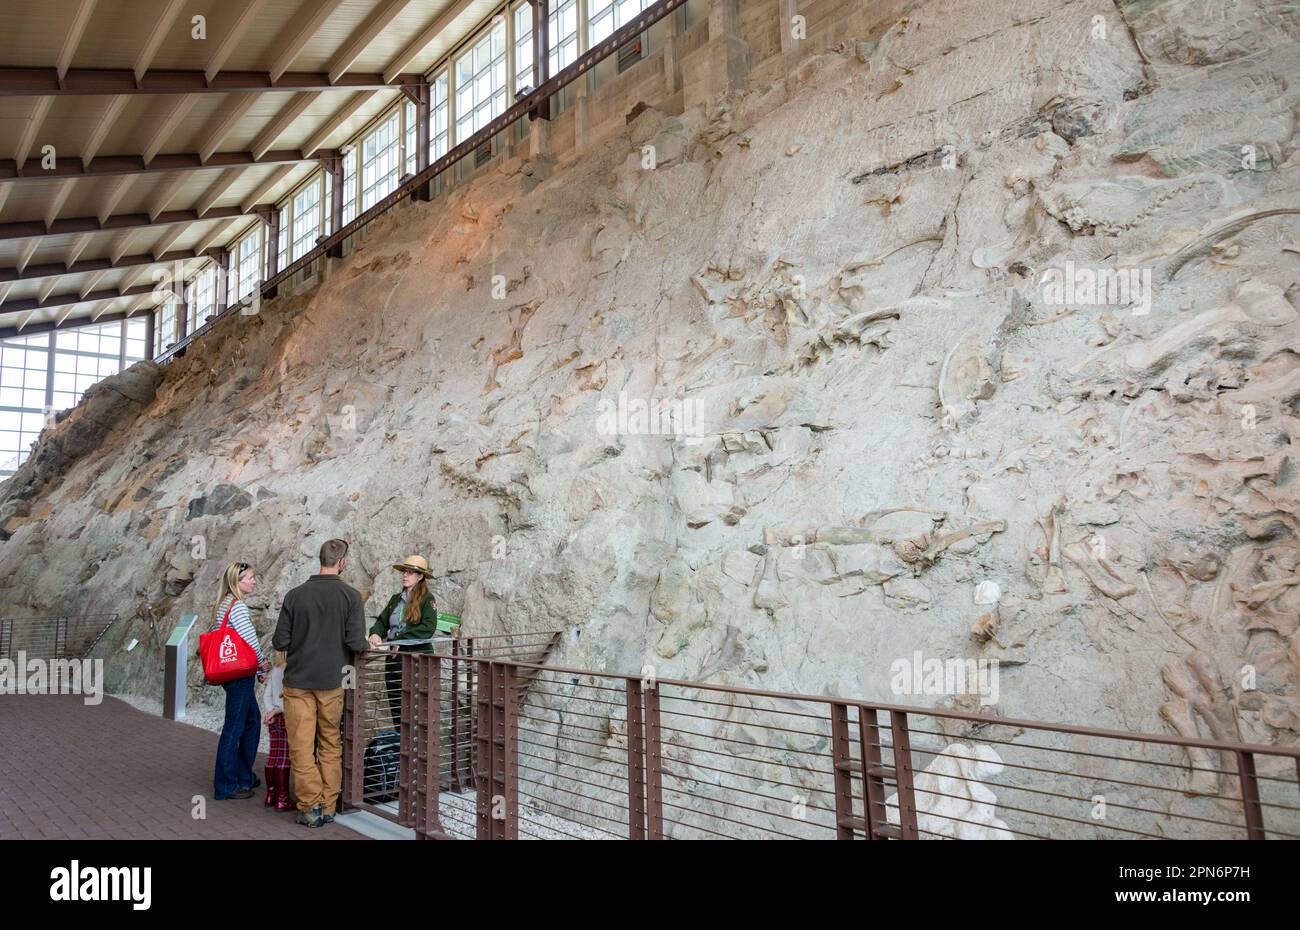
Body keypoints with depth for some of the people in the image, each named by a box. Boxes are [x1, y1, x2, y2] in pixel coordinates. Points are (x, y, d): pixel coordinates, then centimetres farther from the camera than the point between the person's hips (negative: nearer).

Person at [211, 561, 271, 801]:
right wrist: (262, 664, -2)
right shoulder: (237, 606, -17)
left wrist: (257, 669, 15)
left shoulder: (223, 604, 15)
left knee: (252, 721, 18)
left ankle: (243, 776, 28)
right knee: (234, 727, -2)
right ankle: (225, 786, 7)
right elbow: (250, 641, -20)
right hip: (239, 675, -10)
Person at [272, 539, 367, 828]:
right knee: (330, 745, 12)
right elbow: (356, 643, -12)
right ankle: (328, 807, 16)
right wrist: (366, 645, 10)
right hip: (331, 682, 0)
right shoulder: (350, 596, -7)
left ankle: (310, 806, 8)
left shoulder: (295, 595, -3)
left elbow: (280, 642, -2)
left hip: (298, 682, 0)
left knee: (302, 747, 7)